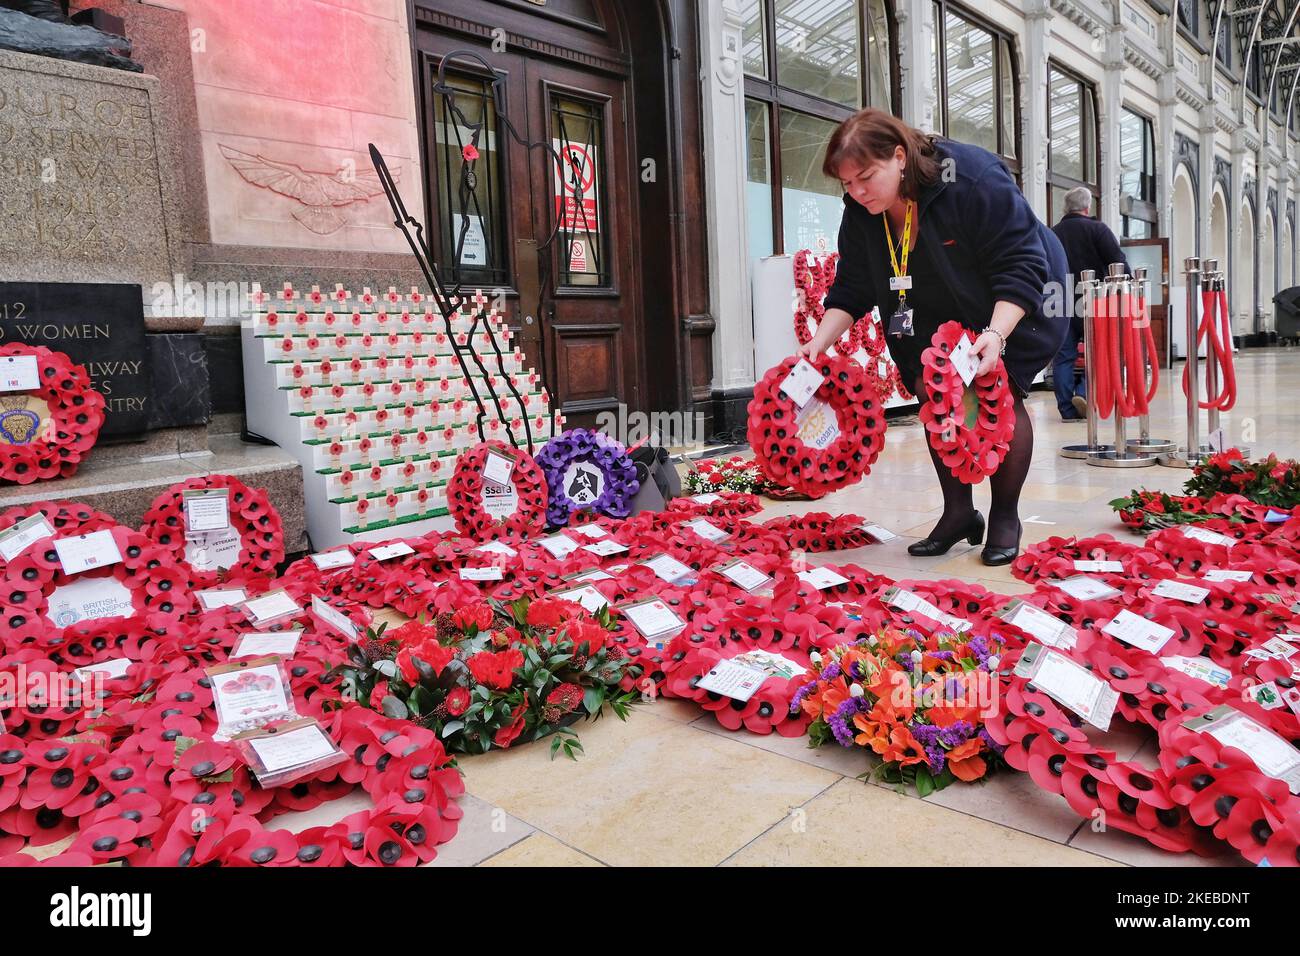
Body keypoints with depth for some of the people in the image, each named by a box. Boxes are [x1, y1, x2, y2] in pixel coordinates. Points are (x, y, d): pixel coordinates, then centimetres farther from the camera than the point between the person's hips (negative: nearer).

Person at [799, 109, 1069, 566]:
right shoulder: (860, 214, -14)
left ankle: (1005, 517, 2)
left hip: (1015, 306, -5)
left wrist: (995, 334, -45)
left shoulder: (974, 180, -33)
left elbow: (1021, 266, -32)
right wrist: (818, 343, -22)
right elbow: (851, 290, -9)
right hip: (942, 318, 6)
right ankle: (958, 513, 9)